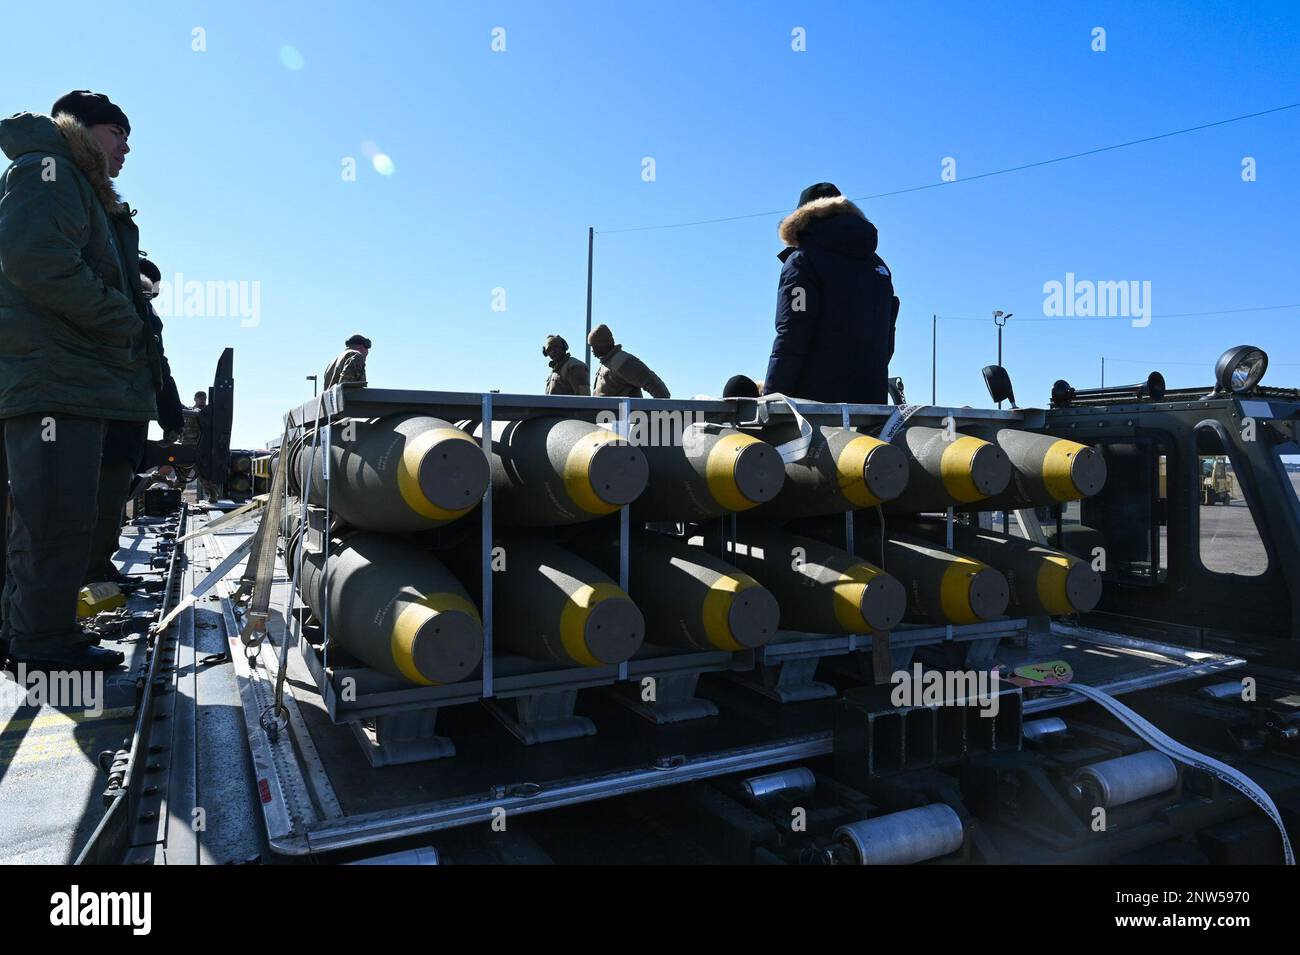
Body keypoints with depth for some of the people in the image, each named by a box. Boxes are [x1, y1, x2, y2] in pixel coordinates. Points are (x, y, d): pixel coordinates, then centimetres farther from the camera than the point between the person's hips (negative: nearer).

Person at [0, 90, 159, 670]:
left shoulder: (83, 191, 29)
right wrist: (122, 320, -14)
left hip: (73, 377, 11)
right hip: (51, 376, -11)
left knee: (48, 515, 14)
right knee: (59, 513, -10)